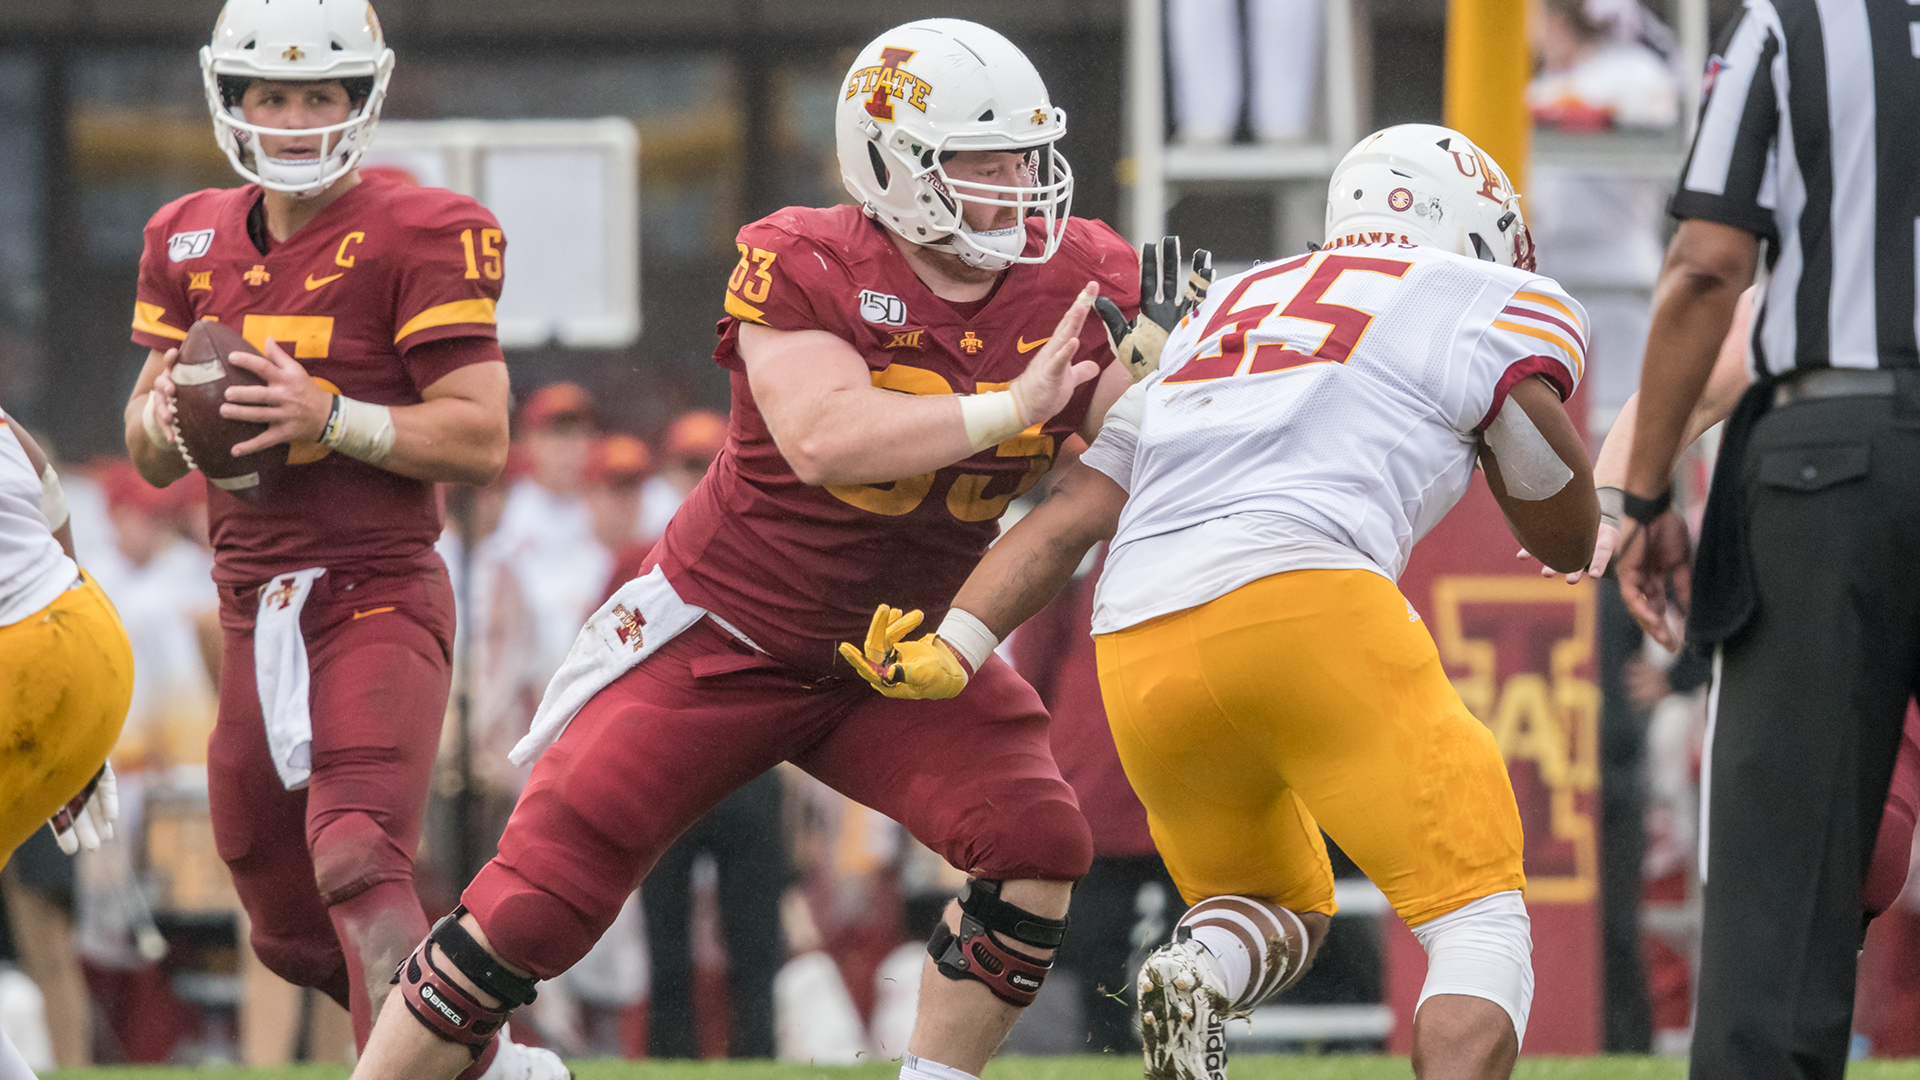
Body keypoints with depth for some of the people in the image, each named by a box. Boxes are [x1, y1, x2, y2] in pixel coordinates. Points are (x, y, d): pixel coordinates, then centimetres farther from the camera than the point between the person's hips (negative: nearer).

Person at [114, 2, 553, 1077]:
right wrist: (163, 418, -6)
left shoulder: (418, 238, -7)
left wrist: (331, 416, -23)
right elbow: (152, 457, 18)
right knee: (293, 933, 11)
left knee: (357, 865, -27)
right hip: (257, 616, 7)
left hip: (377, 600, -7)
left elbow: (481, 438, -12)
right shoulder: (194, 241, 12)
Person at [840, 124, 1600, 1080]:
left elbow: (1073, 514, 20)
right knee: (1479, 922, 3)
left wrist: (952, 649, 12)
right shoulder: (1484, 305, 15)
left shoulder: (1222, 317, 31)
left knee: (1277, 916, 26)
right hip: (1303, 600, -5)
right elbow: (1569, 538, 22)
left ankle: (1195, 973, -8)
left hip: (1139, 654, 6)